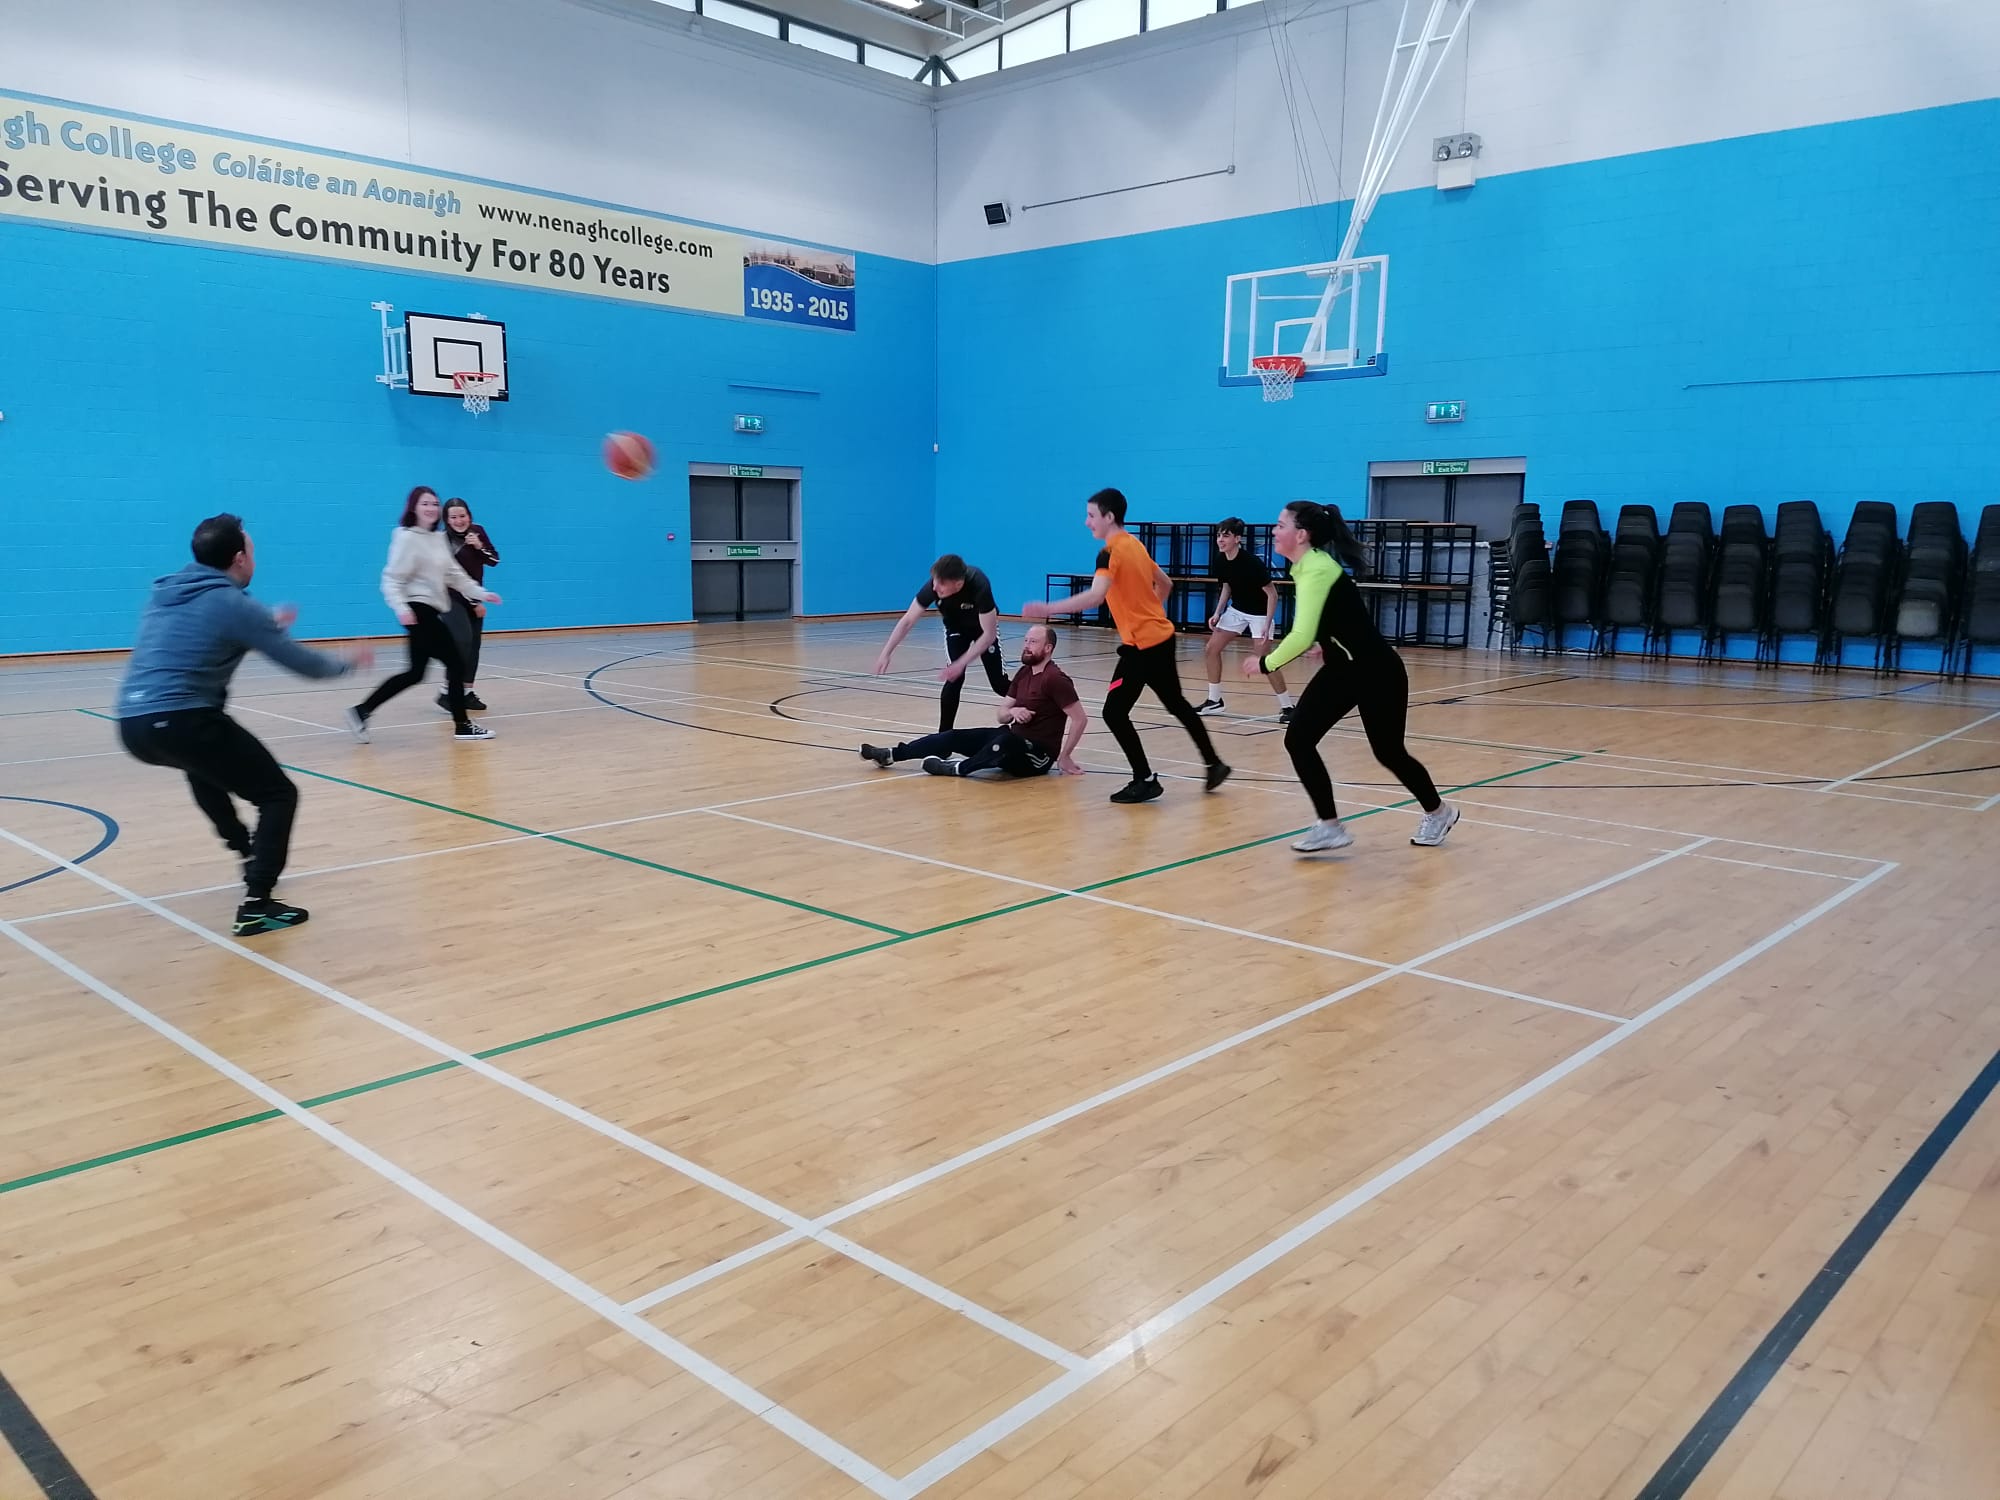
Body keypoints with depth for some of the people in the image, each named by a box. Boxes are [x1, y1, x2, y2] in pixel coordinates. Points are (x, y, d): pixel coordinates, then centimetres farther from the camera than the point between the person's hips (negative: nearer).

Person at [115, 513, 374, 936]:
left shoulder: (165, 593, 17)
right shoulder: (234, 604, -5)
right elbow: (303, 663, -1)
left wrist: (266, 625, 47)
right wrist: (348, 661, 18)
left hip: (133, 724, 8)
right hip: (181, 722, -8)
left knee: (204, 762, 40)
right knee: (278, 794, 4)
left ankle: (248, 852, 45)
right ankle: (256, 904, -8)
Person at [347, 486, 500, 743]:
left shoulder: (439, 539, 15)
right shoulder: (407, 538, -10)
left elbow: (454, 574, 19)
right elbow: (392, 578, -15)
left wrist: (481, 593, 12)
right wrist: (401, 608, -28)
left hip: (430, 611, 9)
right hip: (418, 610, -9)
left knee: (415, 673, 10)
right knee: (455, 663, -6)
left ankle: (362, 711, 12)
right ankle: (462, 725, 2)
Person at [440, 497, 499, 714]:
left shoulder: (478, 532, -1)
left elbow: (495, 560, 3)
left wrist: (480, 547, -17)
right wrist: (474, 603, -15)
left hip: (474, 598, 6)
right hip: (453, 598, -6)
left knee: (474, 644, 5)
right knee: (463, 640, -21)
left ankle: (467, 692, 13)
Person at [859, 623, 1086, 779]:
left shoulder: (1055, 679, -16)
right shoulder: (1024, 672, 10)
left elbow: (1080, 718, -19)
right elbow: (1002, 714, 13)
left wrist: (1064, 757, -18)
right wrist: (1013, 712, -11)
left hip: (1038, 755, -9)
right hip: (1013, 739, 9)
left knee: (1005, 741, -41)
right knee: (955, 737, -2)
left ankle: (958, 769, -22)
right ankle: (890, 755, -3)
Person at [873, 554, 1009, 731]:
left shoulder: (979, 585, -43)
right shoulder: (933, 586, -36)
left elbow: (988, 635, -37)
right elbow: (907, 621, -23)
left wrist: (960, 664, -41)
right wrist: (886, 654, -28)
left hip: (983, 626, -1)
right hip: (955, 627, 1)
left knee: (1000, 683, 0)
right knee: (954, 680, -17)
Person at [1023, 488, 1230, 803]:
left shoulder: (1111, 553, -16)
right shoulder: (1135, 545, 11)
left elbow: (1095, 596, -32)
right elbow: (1165, 584, 21)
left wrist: (1046, 609, -36)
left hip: (1142, 644, -10)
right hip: (1161, 636, 10)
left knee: (1115, 712, -4)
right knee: (1176, 703, 22)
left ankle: (1145, 780, 1)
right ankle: (1214, 764, 31)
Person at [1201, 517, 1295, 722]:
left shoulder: (1251, 562, -28)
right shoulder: (1220, 560, -8)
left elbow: (1272, 594, -23)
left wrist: (1267, 626, -29)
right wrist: (1218, 613, -1)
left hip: (1259, 612, -7)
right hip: (1236, 609, 7)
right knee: (1211, 649, 3)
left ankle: (1287, 707, -3)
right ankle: (1214, 701, 15)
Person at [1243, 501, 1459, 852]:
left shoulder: (1317, 569, -27)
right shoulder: (1307, 566, 1)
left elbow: (1302, 636, -35)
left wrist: (1265, 663, -22)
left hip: (1377, 671, -8)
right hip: (1343, 669, 8)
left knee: (1388, 752, 9)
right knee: (1297, 741, -6)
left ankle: (1438, 812, 36)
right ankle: (1330, 826, 3)